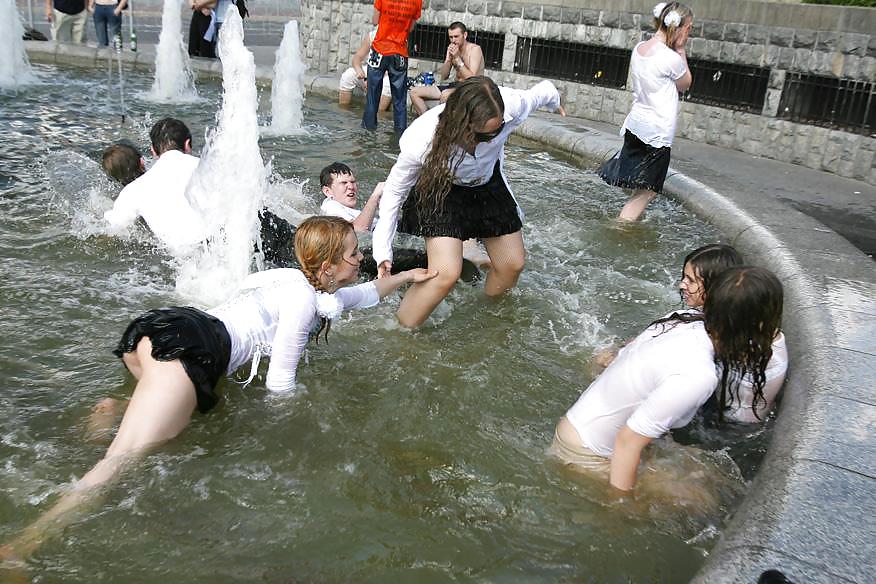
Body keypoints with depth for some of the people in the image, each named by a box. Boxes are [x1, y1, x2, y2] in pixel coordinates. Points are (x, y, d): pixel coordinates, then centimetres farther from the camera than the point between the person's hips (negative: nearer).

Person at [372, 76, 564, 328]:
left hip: (488, 182, 5)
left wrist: (555, 102, 18)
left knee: (512, 265, 11)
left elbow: (542, 92, -7)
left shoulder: (510, 106, -34)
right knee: (446, 273, -23)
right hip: (443, 191, -4)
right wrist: (383, 251, -16)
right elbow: (395, 190, -18)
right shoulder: (420, 141, -38)